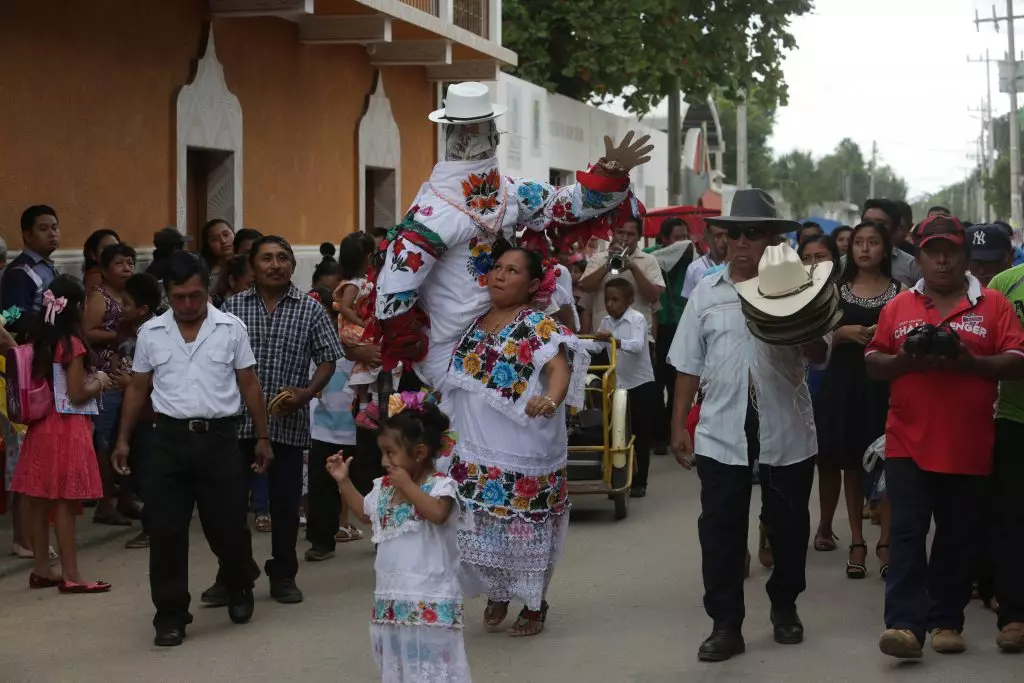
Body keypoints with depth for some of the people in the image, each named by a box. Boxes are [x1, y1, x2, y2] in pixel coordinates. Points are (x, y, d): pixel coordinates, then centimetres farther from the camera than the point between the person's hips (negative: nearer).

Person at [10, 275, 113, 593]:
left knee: (39, 501, 10)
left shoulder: (39, 340, 7)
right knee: (65, 503, -4)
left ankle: (41, 569, 18)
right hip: (67, 427, -8)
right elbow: (77, 395, -16)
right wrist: (99, 382, 2)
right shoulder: (72, 344, -15)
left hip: (41, 424, 8)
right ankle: (70, 575, -1)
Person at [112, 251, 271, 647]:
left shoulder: (232, 329, 0)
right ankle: (171, 615, 8)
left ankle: (239, 588, 35)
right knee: (165, 529, -2)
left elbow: (249, 385, 5)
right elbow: (138, 389, 12)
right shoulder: (150, 333, 4)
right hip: (170, 437, 1)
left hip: (219, 437, -1)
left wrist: (262, 437, 5)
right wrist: (123, 440, 10)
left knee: (227, 523, 5)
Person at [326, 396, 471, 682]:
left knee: (430, 660, -3)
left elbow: (438, 513, -33)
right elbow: (366, 513, 25)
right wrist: (344, 481, 18)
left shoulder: (441, 484, -13)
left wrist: (407, 484, -25)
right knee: (397, 656, 15)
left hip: (430, 596, -7)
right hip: (393, 594, 7)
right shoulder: (385, 487, 8)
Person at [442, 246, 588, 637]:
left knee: (524, 526, 2)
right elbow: (455, 377, 25)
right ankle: (497, 595, 30)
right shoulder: (475, 322, 10)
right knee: (482, 525, 11)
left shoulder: (539, 326, -9)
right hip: (474, 447, 6)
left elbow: (560, 368, -26)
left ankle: (533, 605, 18)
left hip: (521, 450, -6)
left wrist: (551, 399, -45)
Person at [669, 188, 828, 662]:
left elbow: (819, 355, -3)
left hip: (787, 431, -1)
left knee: (787, 525, 12)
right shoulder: (707, 292, 7)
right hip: (721, 432, 1)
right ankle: (725, 625, 6)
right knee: (720, 530, -1)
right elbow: (689, 365, 9)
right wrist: (679, 426, 6)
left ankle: (785, 606, 32)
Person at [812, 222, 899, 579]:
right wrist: (845, 332, -13)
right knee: (850, 461, 5)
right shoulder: (837, 289, 8)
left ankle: (885, 541, -3)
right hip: (843, 382, 2)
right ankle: (856, 540, 11)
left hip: (885, 382, -2)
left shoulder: (900, 291, 3)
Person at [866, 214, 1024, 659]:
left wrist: (972, 362, -20)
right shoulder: (898, 307, 9)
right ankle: (905, 625, -11)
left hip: (967, 447, 0)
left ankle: (946, 621, 19)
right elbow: (872, 364, 8)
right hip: (908, 443, 1)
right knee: (907, 533, -7)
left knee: (956, 538, 8)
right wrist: (902, 361, -13)